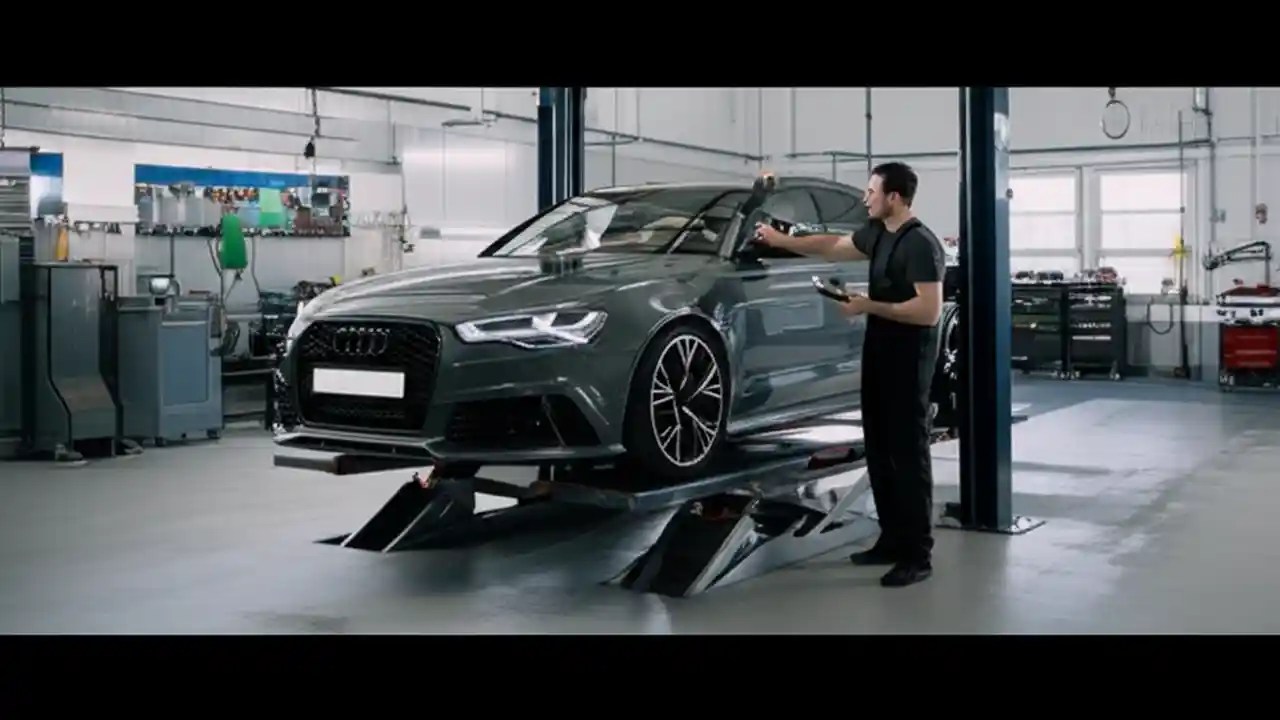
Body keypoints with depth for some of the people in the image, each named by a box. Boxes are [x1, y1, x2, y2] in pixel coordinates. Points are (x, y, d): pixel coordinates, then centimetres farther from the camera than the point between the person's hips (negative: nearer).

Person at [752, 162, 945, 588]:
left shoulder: (921, 245, -18)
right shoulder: (877, 233, 10)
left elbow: (930, 311, -24)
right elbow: (833, 247, 26)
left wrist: (869, 306, -22)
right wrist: (780, 240, 27)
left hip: (908, 360, -10)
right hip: (879, 354, 10)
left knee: (908, 453, -7)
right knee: (879, 450, 12)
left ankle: (918, 555, -1)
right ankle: (893, 540, 20)